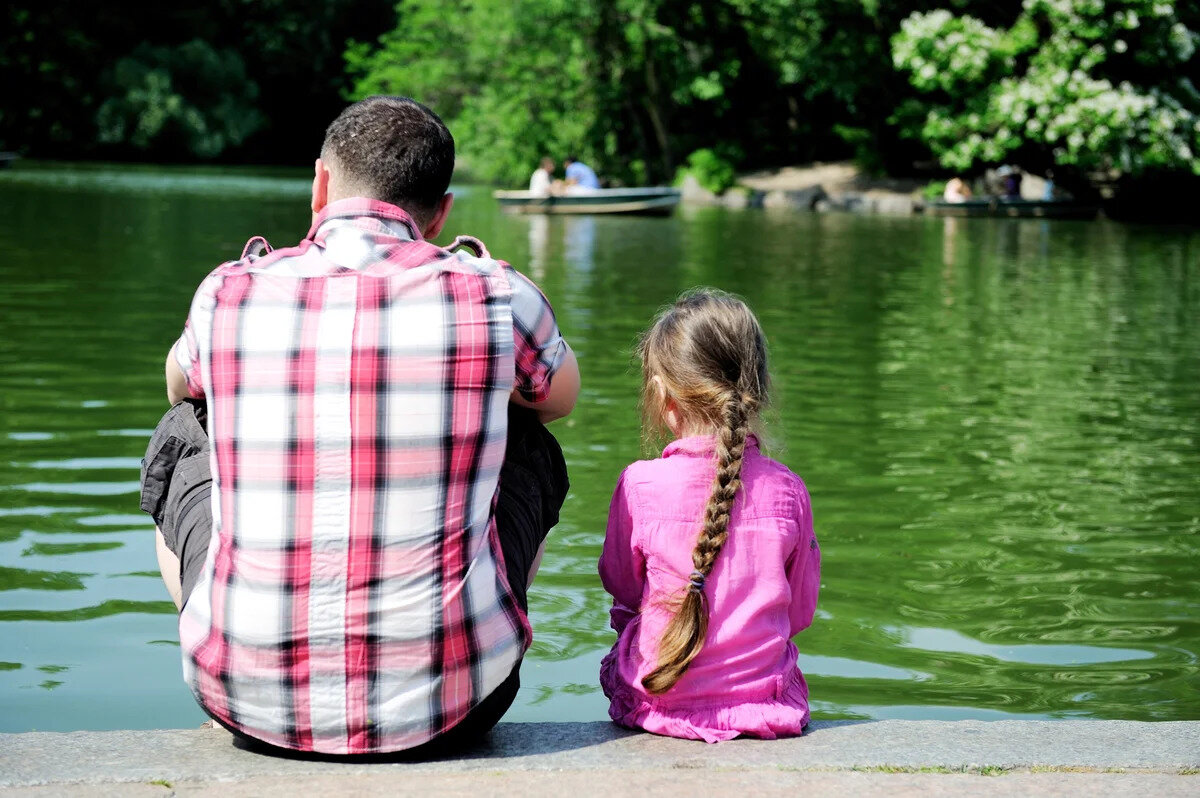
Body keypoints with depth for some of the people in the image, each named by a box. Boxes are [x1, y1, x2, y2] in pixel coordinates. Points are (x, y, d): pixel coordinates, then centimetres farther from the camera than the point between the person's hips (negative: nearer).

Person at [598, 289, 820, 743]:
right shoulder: (787, 491, -7)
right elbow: (800, 611, 5)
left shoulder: (640, 484, -13)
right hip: (766, 697, 2)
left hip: (660, 699, -2)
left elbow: (620, 584, 4)